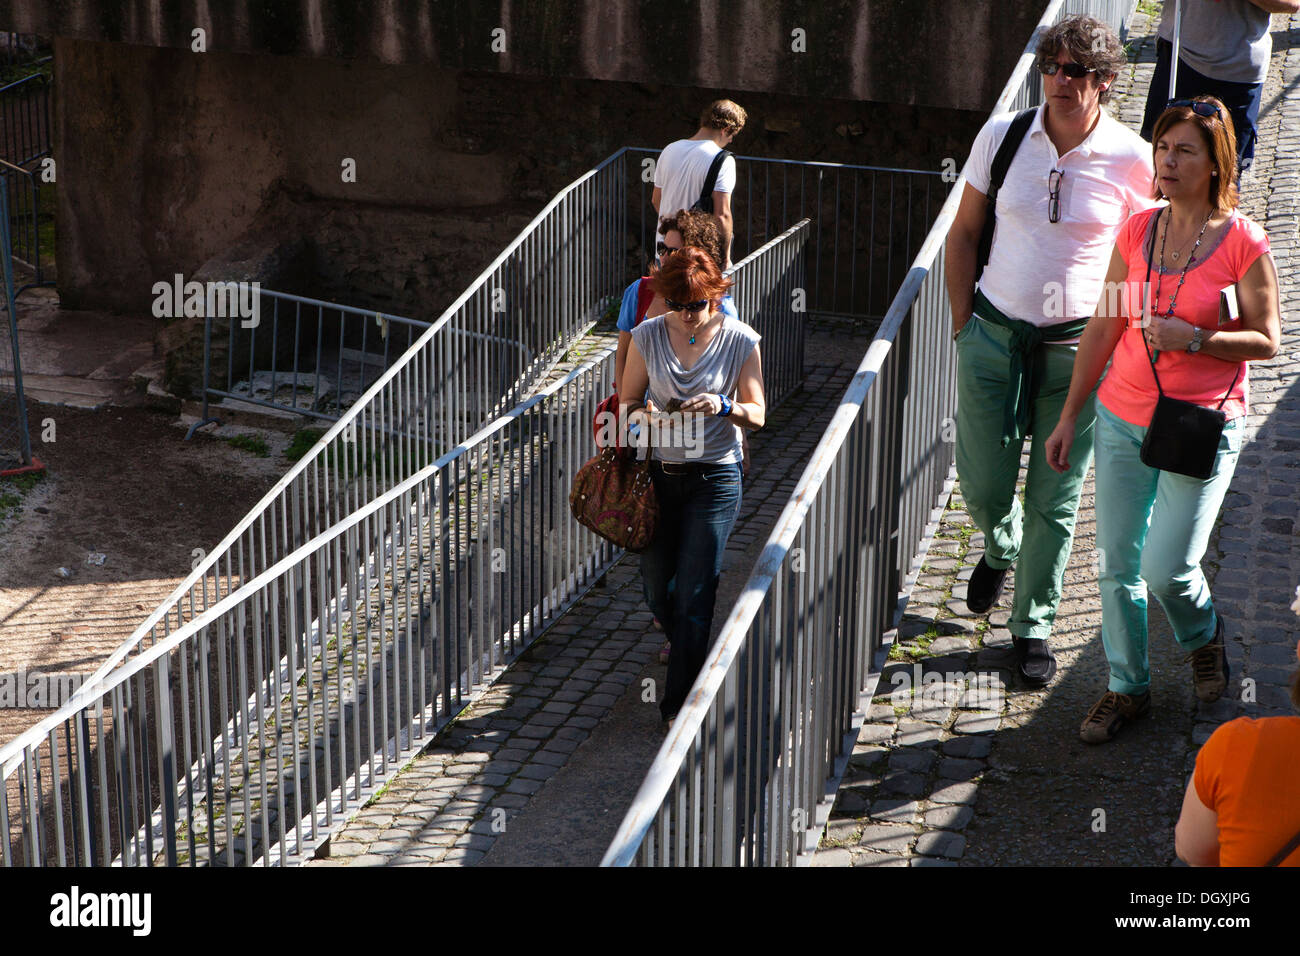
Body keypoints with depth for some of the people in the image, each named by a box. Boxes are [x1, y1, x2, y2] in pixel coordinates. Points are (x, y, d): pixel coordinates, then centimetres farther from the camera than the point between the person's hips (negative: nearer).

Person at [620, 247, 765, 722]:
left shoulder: (740, 340, -7)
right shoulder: (647, 335, -2)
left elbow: (757, 413, -2)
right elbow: (627, 404, 4)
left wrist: (723, 406, -23)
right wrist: (645, 415, -19)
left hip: (714, 477, -3)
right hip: (658, 473, 3)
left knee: (693, 593, -7)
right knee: (656, 585, 13)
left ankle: (680, 704, 0)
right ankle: (686, 646, 47)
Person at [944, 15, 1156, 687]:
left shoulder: (1133, 160, -8)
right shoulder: (1001, 137, -2)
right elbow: (964, 234, 8)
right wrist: (963, 326, 4)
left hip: (1077, 348, -2)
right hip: (993, 336, 2)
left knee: (1054, 501, 4)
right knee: (983, 487, 6)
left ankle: (1032, 627, 23)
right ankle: (1000, 550, 42)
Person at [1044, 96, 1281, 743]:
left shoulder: (1244, 242, -11)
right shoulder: (1137, 231, 2)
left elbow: (1267, 341, -5)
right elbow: (1103, 328, 8)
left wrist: (1193, 338, -20)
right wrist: (1069, 416, 9)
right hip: (1122, 419, 4)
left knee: (1167, 570, -6)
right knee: (1117, 564, 8)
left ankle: (1203, 634, 30)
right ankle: (1127, 688, 27)